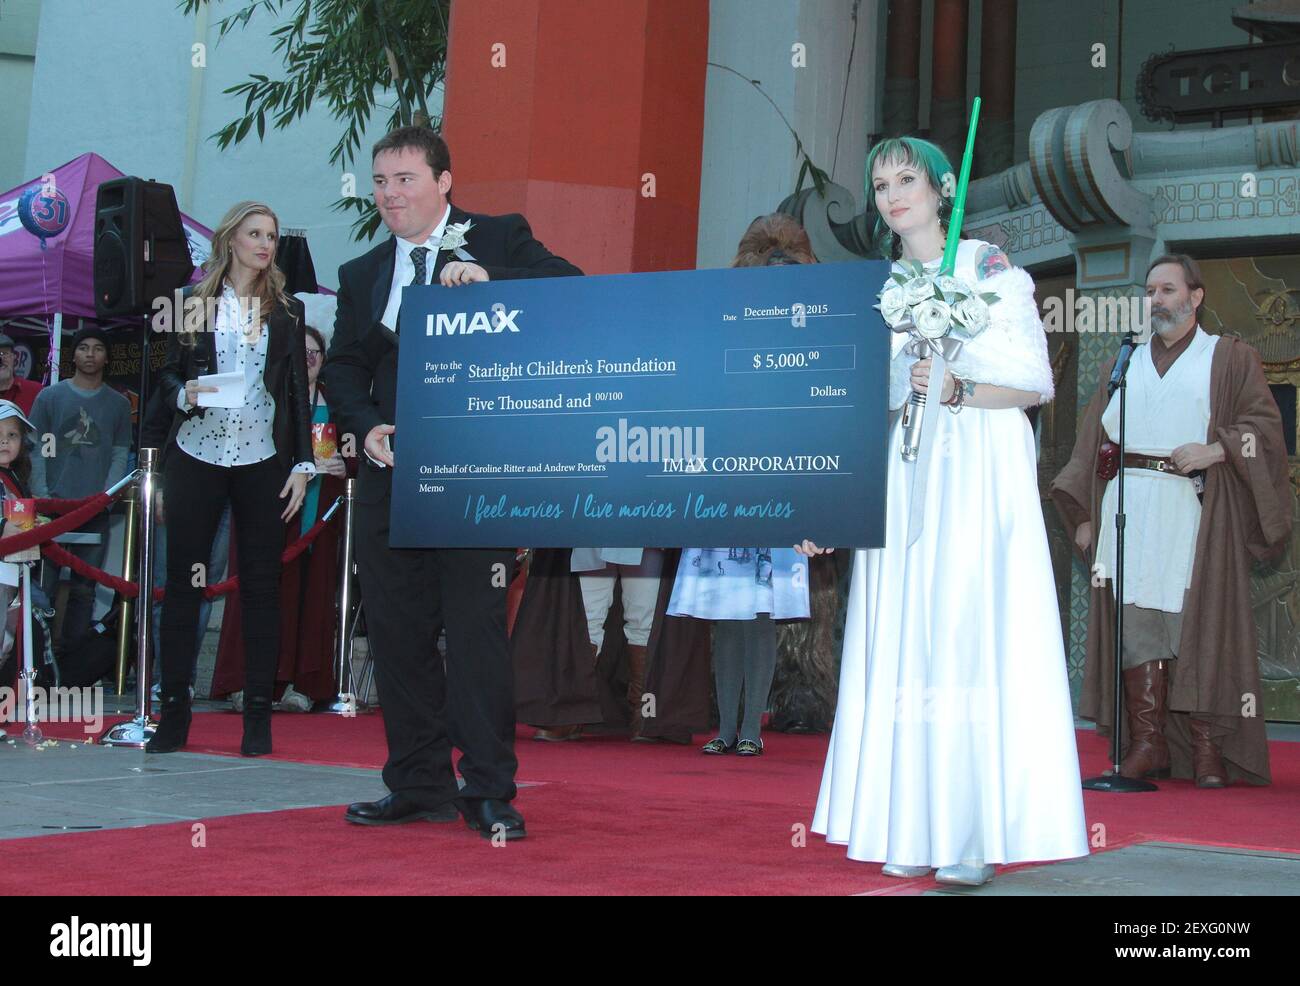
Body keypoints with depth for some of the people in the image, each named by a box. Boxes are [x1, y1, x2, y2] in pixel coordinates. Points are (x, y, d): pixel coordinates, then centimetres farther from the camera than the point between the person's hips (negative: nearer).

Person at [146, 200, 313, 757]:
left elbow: (299, 390, 9)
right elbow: (166, 372, 10)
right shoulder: (192, 302, 7)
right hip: (196, 455, 0)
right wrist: (184, 394, -13)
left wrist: (303, 463, 2)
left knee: (261, 584, 0)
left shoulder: (287, 310, 10)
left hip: (263, 460, 1)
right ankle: (174, 712, 6)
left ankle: (258, 716, 5)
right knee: (182, 580, -1)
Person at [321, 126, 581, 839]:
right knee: (397, 631, 6)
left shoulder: (499, 239, 4)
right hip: (392, 473, 5)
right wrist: (365, 425, -4)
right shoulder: (361, 276, 19)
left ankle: (488, 792, -1)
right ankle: (419, 785, 17)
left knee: (476, 626, -8)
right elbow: (342, 369, 16)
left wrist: (490, 276, -22)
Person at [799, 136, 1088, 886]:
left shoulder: (991, 269, 2)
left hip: (979, 480, -4)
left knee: (973, 636, -8)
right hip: (900, 481, 4)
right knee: (905, 642, 1)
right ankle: (915, 829, 5)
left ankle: (977, 835, -5)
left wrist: (957, 391, -18)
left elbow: (1038, 382, -3)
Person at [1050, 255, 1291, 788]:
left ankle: (1207, 749, -5)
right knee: (1134, 621, -3)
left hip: (1193, 512, -3)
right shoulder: (1123, 365, 22)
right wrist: (1083, 513, 11)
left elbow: (1265, 423, 2)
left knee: (1197, 624, -9)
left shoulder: (1230, 358, 12)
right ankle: (1148, 741, 0)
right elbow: (1093, 440, 19)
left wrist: (1217, 449, -16)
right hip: (1127, 511, 3)